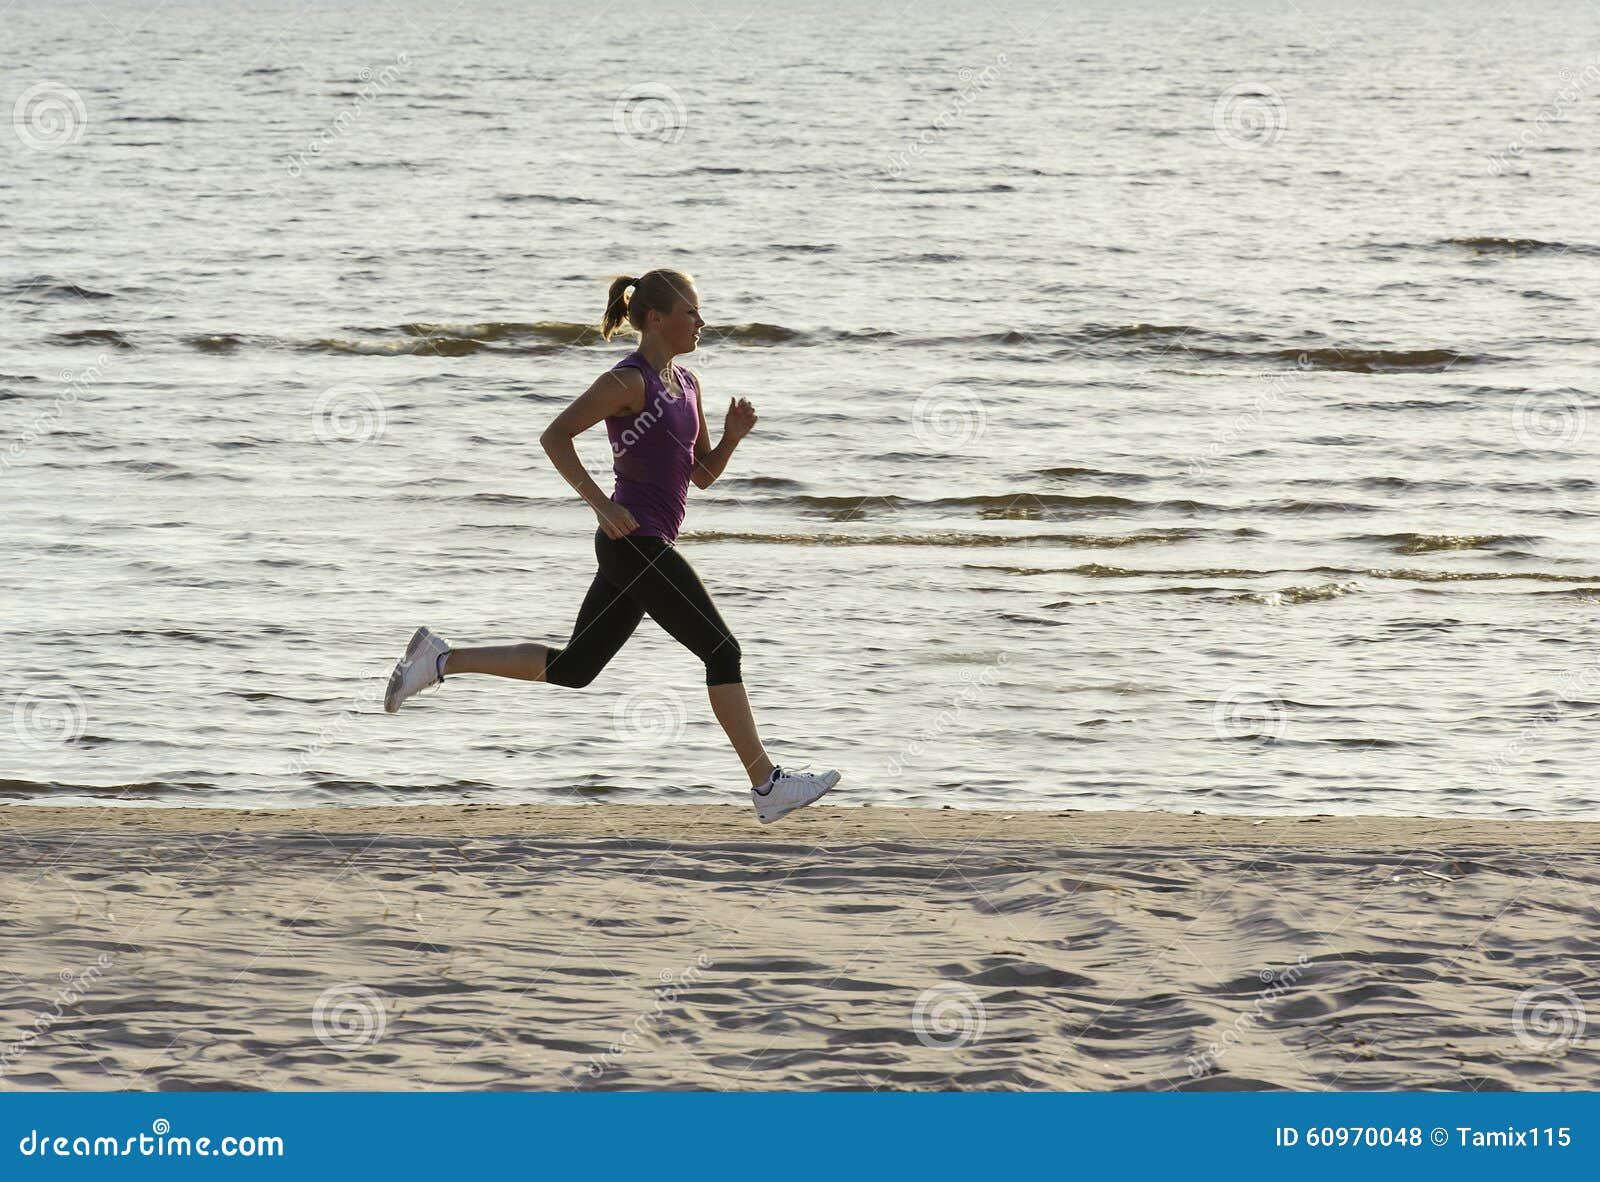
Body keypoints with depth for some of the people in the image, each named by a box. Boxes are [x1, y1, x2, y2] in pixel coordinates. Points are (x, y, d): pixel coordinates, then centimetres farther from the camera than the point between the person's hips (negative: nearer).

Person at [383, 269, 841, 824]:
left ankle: (441, 659, 17)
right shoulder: (629, 381, -11)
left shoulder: (686, 384, 15)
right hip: (635, 542, -10)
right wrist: (602, 505, -21)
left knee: (570, 669, 13)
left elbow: (703, 474, 19)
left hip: (641, 548, 10)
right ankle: (768, 785, -3)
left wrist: (733, 435, 0)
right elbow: (555, 436, -16)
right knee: (722, 651, -8)